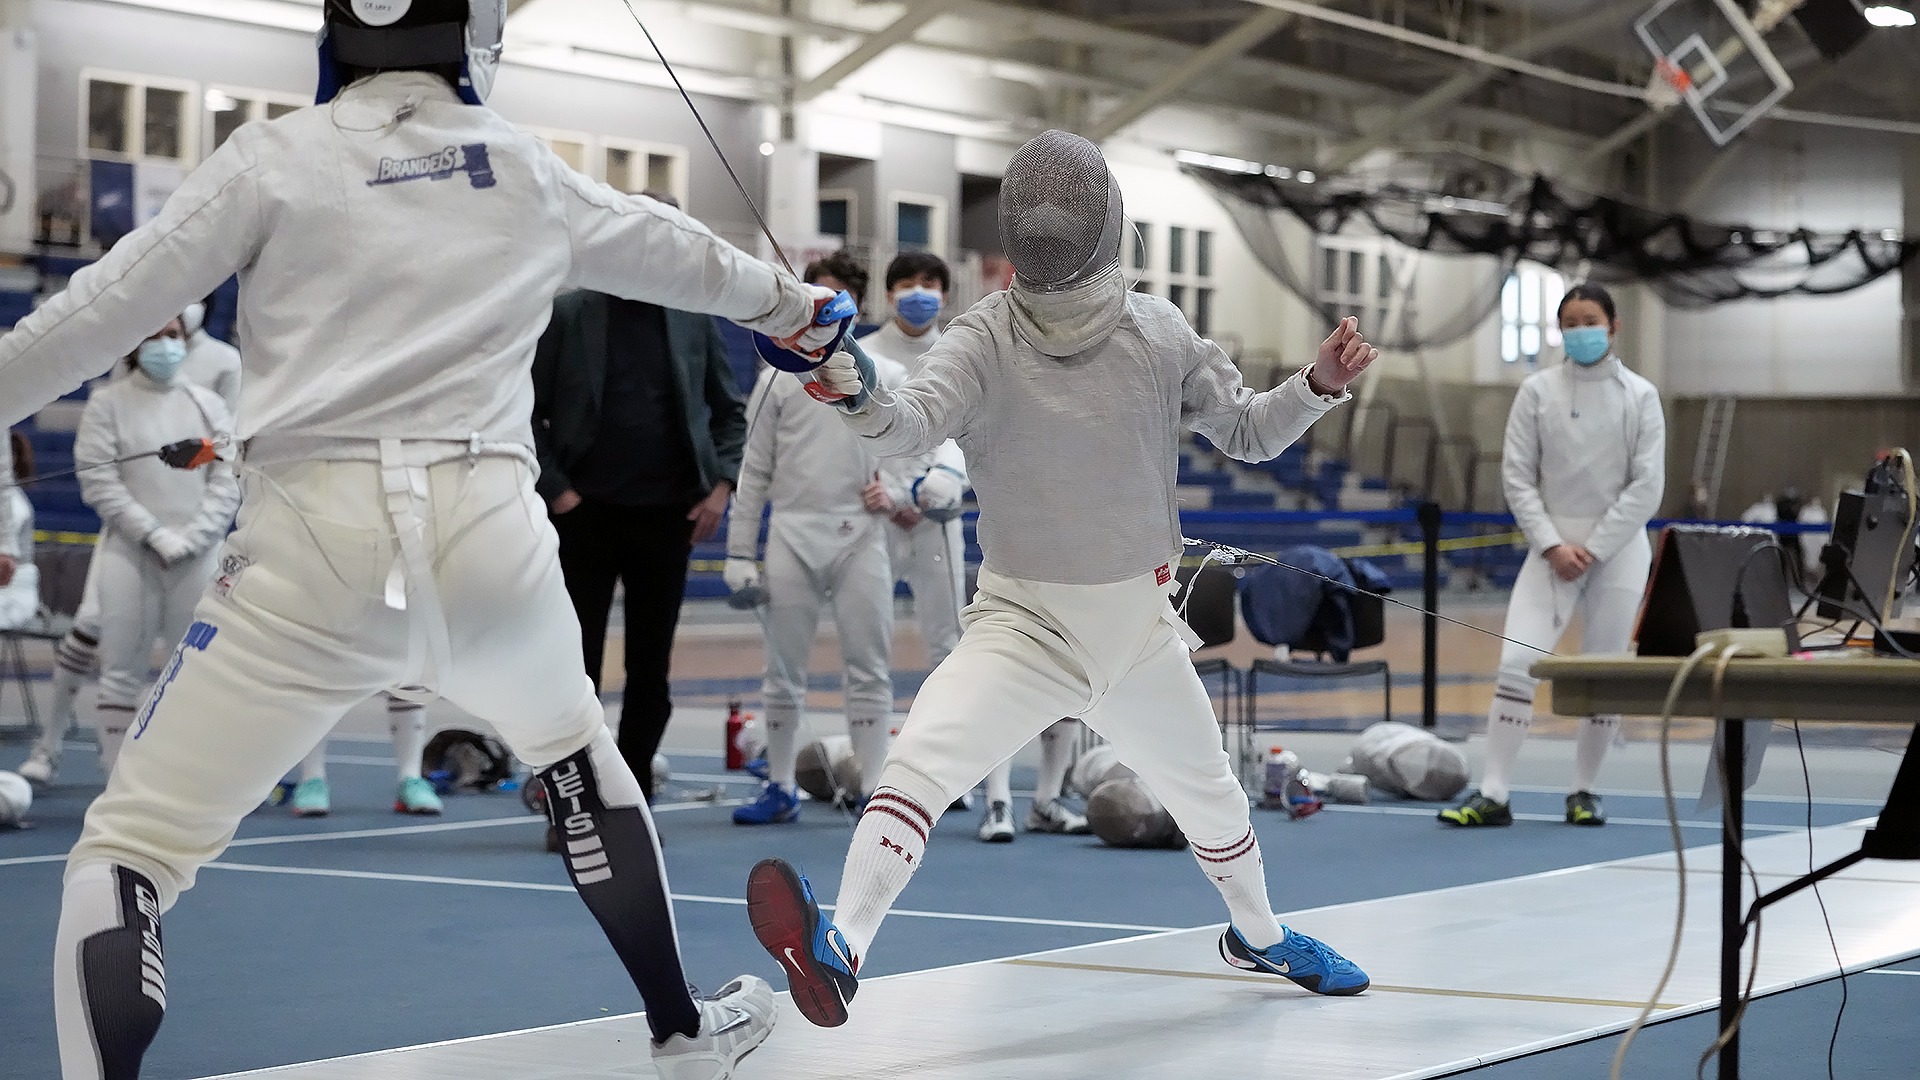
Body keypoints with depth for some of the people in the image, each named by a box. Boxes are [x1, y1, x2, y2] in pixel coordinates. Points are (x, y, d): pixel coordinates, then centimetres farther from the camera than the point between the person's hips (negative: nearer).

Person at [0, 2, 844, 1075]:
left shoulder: (276, 158, 2)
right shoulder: (527, 169, 13)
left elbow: (101, 311, -2)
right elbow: (675, 253, 31)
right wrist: (794, 305, 49)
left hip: (317, 546, -3)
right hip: (488, 535, 4)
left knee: (128, 855, 1)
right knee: (577, 756, 35)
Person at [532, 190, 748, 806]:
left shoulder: (695, 318, 7)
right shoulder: (569, 314, -1)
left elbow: (730, 412, 13)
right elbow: (528, 413, 0)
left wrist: (721, 485, 1)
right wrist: (553, 488, -8)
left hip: (667, 516, 2)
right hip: (587, 513, -2)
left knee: (651, 670, 6)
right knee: (577, 664, -2)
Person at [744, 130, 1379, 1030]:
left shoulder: (1156, 331, -7)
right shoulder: (984, 339, -17)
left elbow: (1247, 433, 4)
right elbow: (912, 426, -35)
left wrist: (1319, 383, -15)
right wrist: (855, 391, -57)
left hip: (1137, 627, 3)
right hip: (1023, 625, -3)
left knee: (1205, 790, 24)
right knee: (920, 758, -31)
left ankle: (1258, 935, 53)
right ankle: (840, 953, -45)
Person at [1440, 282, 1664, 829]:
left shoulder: (1639, 395, -2)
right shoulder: (1537, 390, 0)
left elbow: (1646, 486, -7)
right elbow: (1518, 478, -1)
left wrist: (1593, 549, -13)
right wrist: (1553, 545, -12)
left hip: (1618, 547, 0)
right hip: (1553, 546, 0)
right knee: (1517, 664, -12)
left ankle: (1584, 792, 18)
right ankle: (1493, 794, -11)